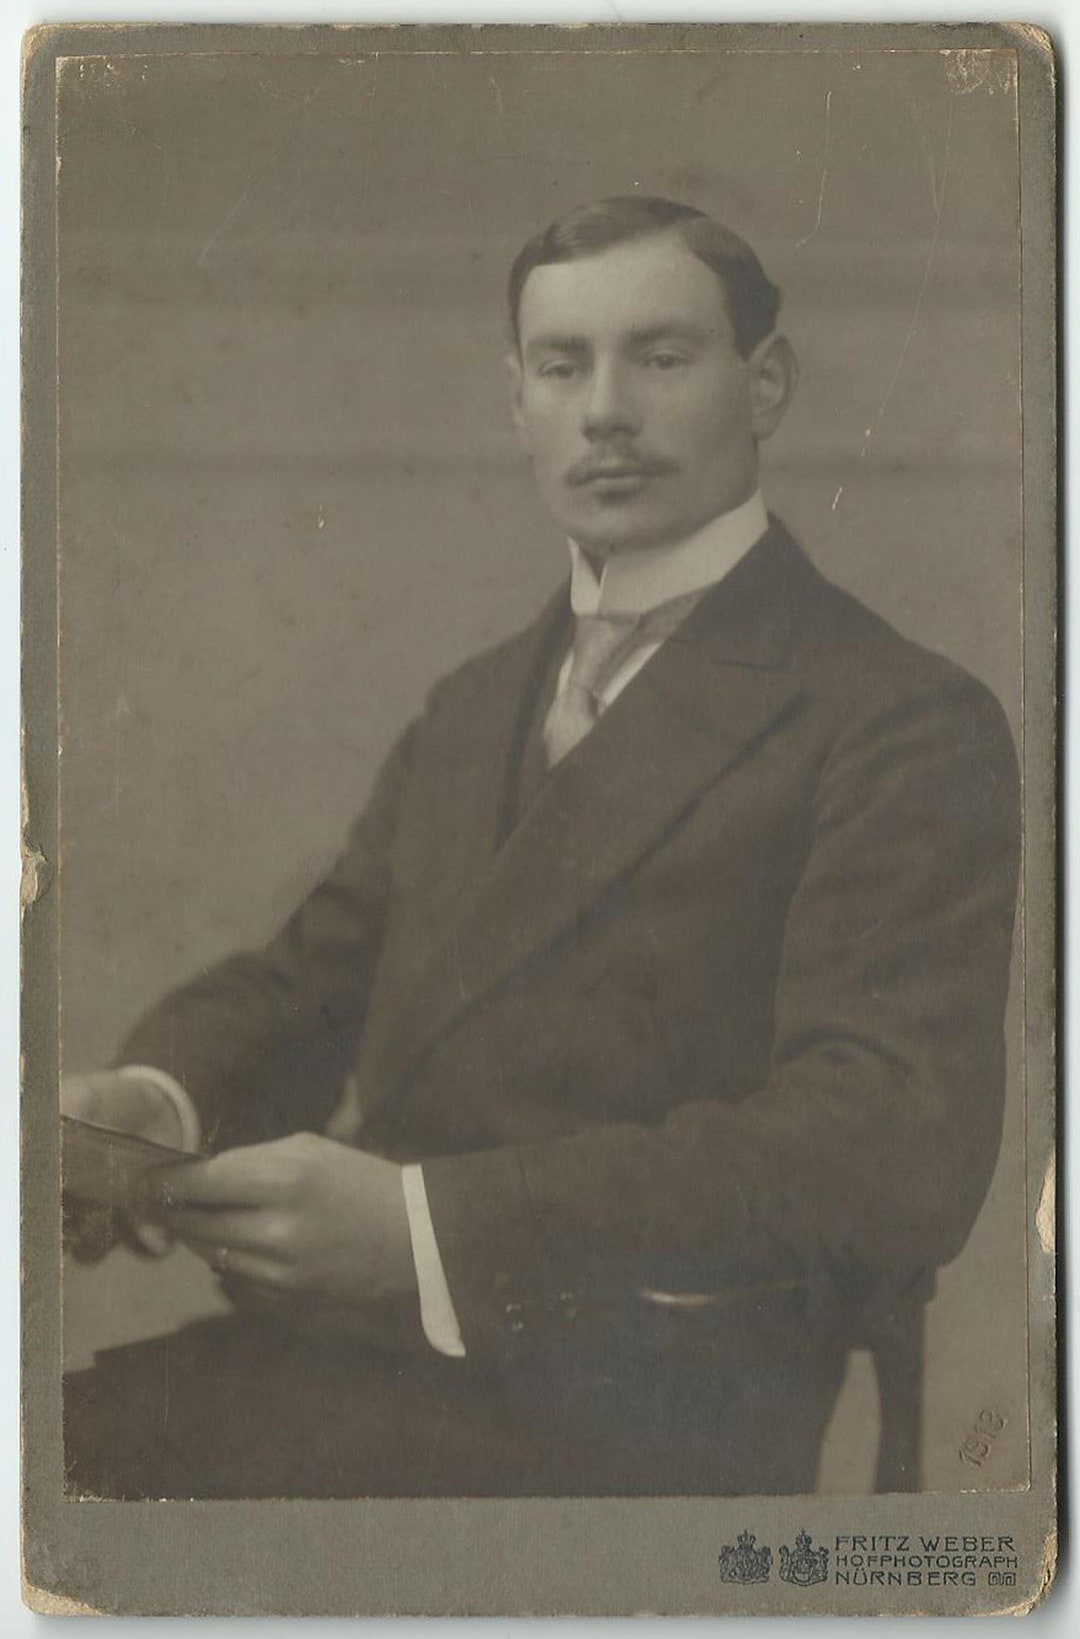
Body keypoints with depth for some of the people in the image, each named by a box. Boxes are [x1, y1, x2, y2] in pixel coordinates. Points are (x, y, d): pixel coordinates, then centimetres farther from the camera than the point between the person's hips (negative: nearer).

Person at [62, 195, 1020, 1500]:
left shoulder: (902, 728, -2)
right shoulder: (468, 709, 24)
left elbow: (894, 1146, -14)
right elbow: (311, 973, 21)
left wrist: (426, 1224, -22)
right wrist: (154, 1094, -4)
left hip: (626, 1406, -6)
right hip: (349, 1336, 7)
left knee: (66, 1450, -27)